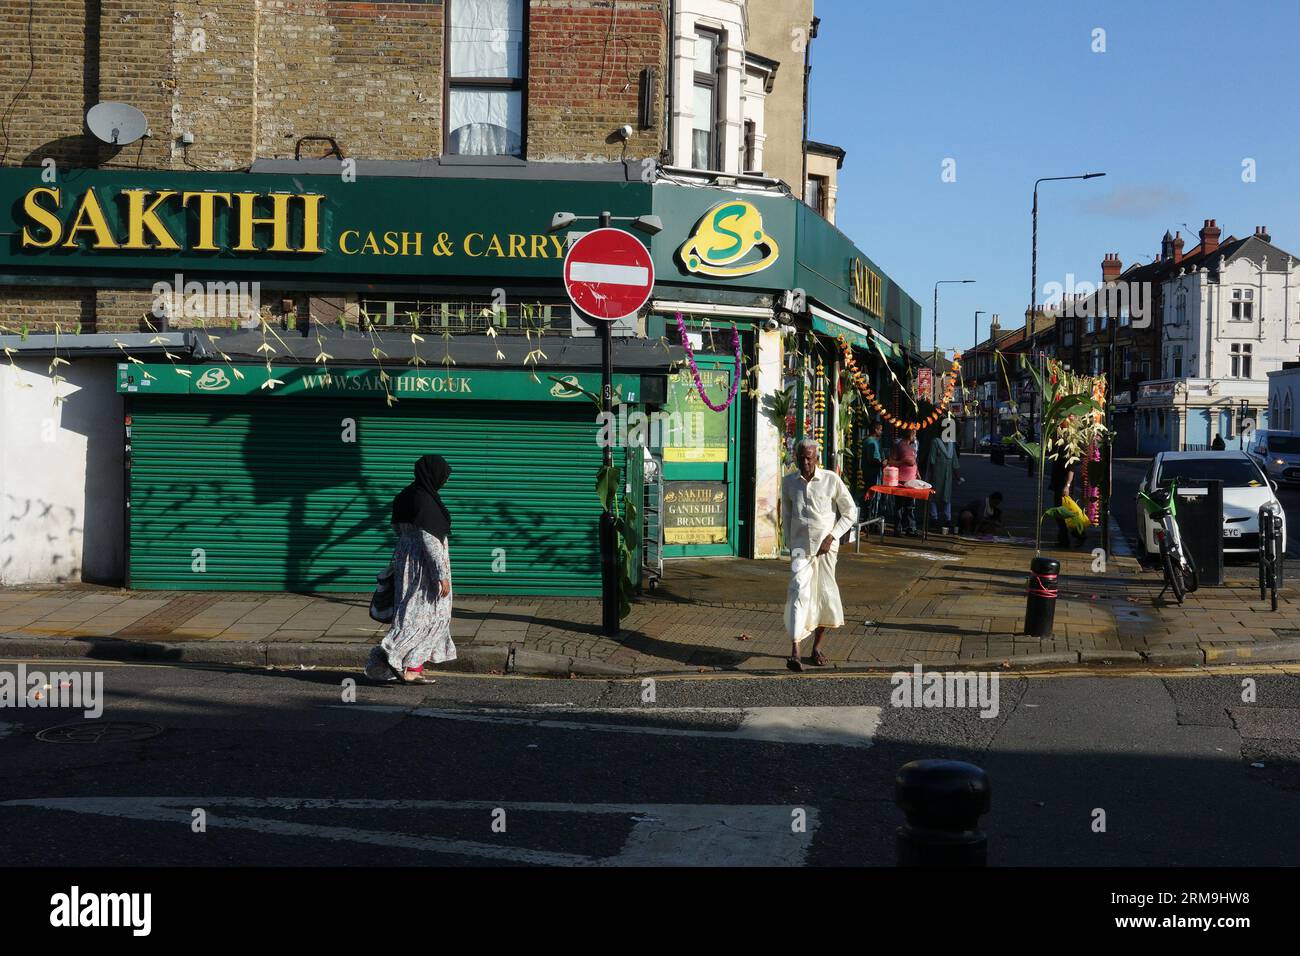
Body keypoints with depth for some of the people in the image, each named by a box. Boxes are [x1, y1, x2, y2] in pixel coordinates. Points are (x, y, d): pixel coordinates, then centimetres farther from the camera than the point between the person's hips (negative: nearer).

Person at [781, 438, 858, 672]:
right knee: (799, 592, -14)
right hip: (800, 547, 0)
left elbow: (850, 512, 1)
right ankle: (795, 653, -22)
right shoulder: (789, 482, 4)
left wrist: (831, 537, -8)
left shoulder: (831, 480, -5)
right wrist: (790, 546, 8)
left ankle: (817, 647, 23)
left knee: (825, 596, 6)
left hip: (826, 546, 0)